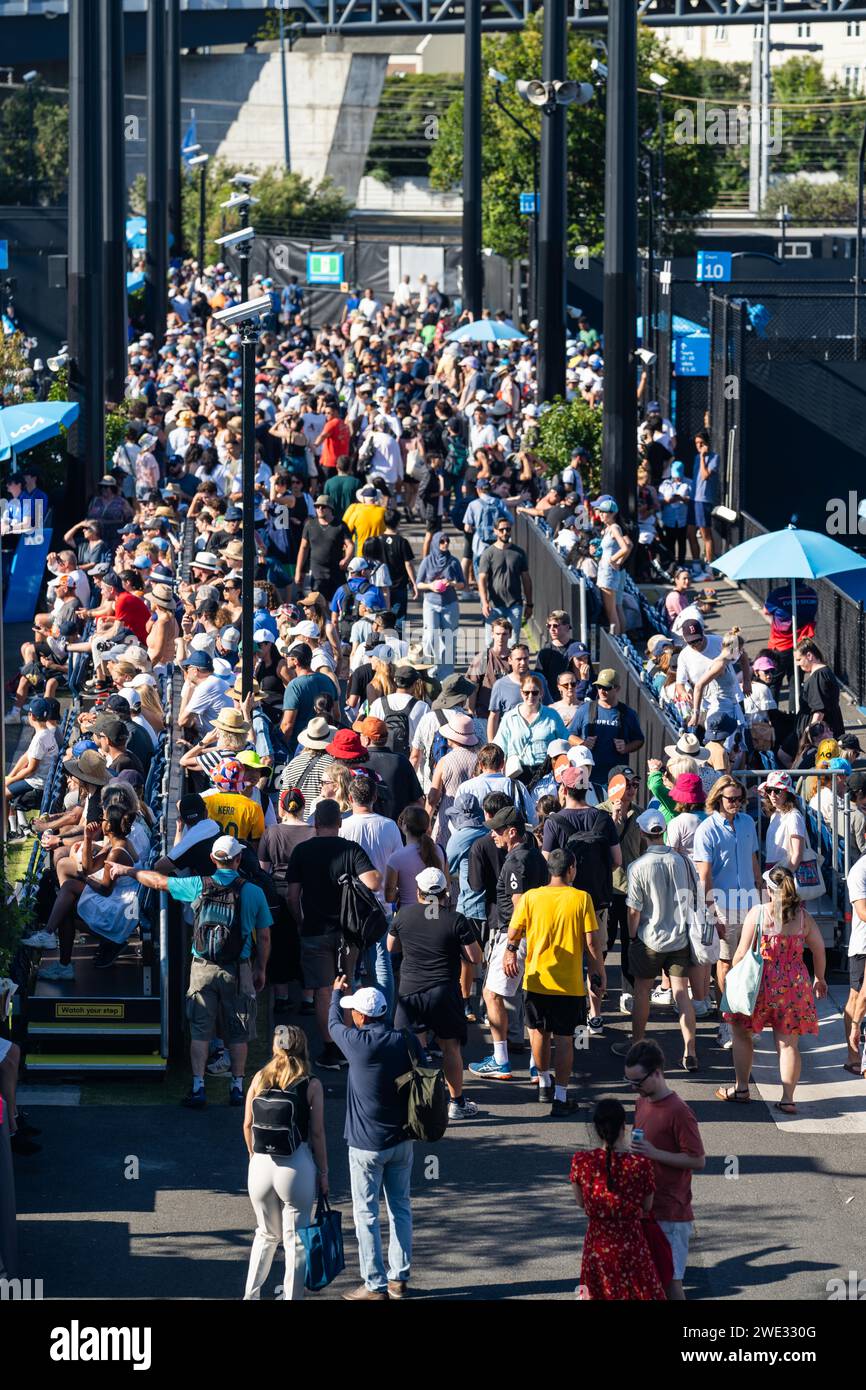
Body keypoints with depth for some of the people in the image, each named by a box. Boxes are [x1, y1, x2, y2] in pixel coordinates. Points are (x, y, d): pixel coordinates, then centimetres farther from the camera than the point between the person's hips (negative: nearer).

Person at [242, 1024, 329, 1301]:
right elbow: (317, 1133, -6)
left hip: (261, 1164, 3)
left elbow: (247, 1125, 6)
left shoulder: (259, 1079, 2)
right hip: (297, 1168, -3)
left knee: (266, 1235, 21)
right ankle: (292, 1297, 7)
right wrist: (323, 1172, 2)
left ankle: (250, 1295, 21)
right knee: (295, 1240, 6)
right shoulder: (311, 1085, -7)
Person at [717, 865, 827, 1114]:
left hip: (760, 982, -2)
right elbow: (819, 950, 8)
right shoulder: (803, 916, -1)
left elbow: (743, 953, -8)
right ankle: (787, 1098, 3)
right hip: (793, 986, 2)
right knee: (788, 1043, 6)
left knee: (742, 1034, 18)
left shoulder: (757, 913, -9)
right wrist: (819, 979, 25)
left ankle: (741, 1088, 22)